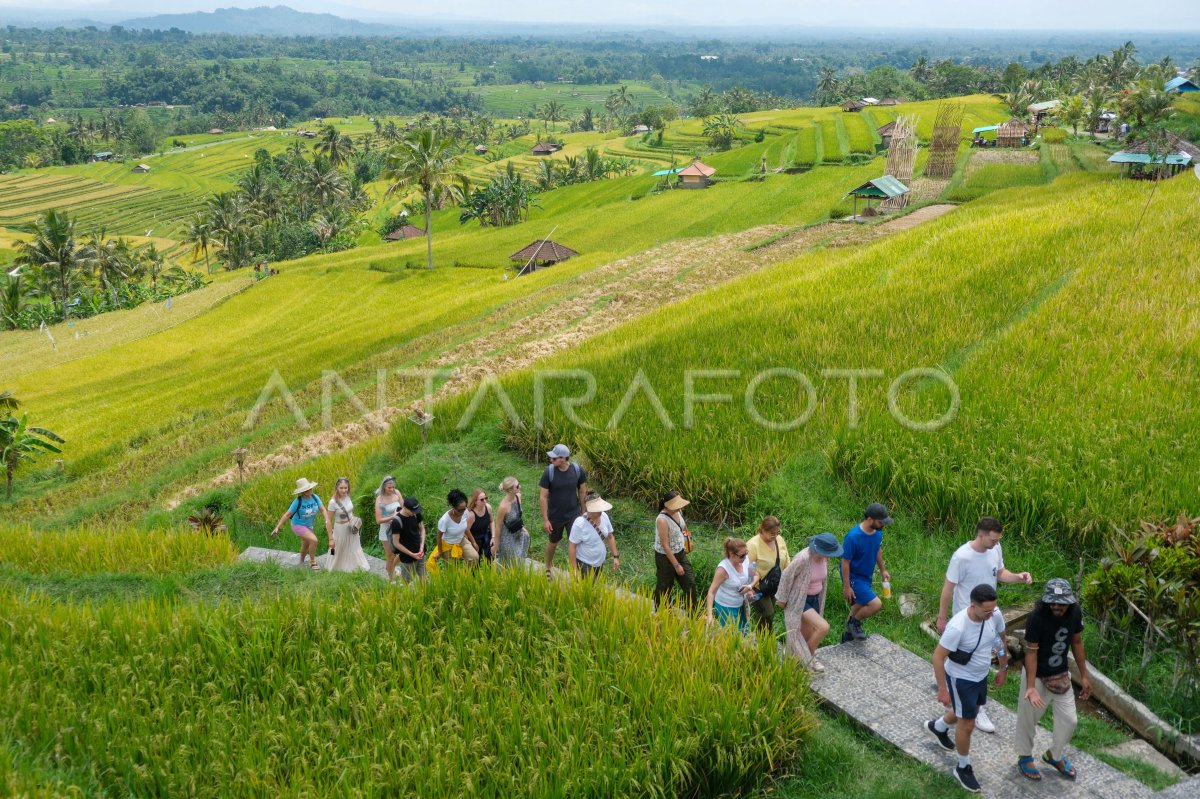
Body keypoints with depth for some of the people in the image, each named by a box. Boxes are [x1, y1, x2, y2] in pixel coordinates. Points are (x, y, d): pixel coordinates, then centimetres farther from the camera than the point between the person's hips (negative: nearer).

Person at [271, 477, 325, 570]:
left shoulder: (315, 497, -13)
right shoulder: (298, 501, -24)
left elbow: (323, 510, -13)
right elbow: (287, 515, -20)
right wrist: (277, 527, -21)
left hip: (309, 526, 6)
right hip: (298, 525, -6)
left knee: (306, 546, 23)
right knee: (313, 540, -24)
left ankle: (301, 562, 49)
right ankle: (312, 562, -7)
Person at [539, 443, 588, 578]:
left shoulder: (578, 470, -16)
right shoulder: (549, 472, -20)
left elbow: (582, 492, -1)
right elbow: (543, 497, -14)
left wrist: (583, 512, 6)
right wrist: (545, 520, -12)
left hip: (573, 515, 0)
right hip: (555, 516, 0)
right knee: (553, 543, 20)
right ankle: (548, 568, 46)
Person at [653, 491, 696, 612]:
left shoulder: (678, 511, -6)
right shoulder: (662, 520, -29)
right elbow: (665, 546, -26)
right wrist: (676, 565, -22)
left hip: (680, 553, 8)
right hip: (665, 557, -8)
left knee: (690, 583, 9)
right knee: (664, 588, 9)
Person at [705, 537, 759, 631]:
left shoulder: (745, 560, -12)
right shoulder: (723, 569, -28)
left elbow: (756, 575, 5)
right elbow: (712, 592, -26)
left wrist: (750, 586, -17)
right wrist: (710, 614, -36)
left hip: (740, 605, 6)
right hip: (725, 608, -6)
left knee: (742, 633, 14)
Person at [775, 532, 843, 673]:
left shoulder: (825, 558, -10)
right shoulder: (803, 558, -32)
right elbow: (787, 575, -21)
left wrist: (819, 597, 17)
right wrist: (782, 599, -12)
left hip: (814, 599, 7)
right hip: (799, 600, -7)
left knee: (808, 635, 15)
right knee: (823, 627, -18)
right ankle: (810, 657, 5)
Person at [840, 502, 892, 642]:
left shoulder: (878, 532, -8)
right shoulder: (853, 537, -30)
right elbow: (845, 563, -22)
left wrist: (883, 570, 16)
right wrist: (846, 587, -18)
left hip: (867, 577, 8)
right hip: (854, 578, -8)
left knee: (859, 606, 21)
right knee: (876, 604, -17)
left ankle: (848, 635, 42)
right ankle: (854, 622, 8)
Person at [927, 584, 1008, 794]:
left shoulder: (995, 615, -18)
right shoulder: (957, 627, -37)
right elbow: (938, 657, -26)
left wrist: (1003, 668, 13)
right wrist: (942, 689, -20)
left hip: (981, 676, 7)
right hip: (961, 680, -7)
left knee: (969, 712, 30)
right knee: (967, 724, 7)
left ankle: (937, 727, 59)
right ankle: (963, 768, 31)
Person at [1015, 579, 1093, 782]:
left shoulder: (1075, 612, -15)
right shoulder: (1037, 617, -29)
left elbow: (1077, 643, 1)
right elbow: (1031, 652, -25)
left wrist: (1084, 676, 6)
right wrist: (1031, 687, -31)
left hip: (1061, 675, 5)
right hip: (1037, 675, -5)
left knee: (1068, 719, 13)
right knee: (1028, 718, 11)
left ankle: (1055, 755, 39)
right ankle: (1025, 757, 36)